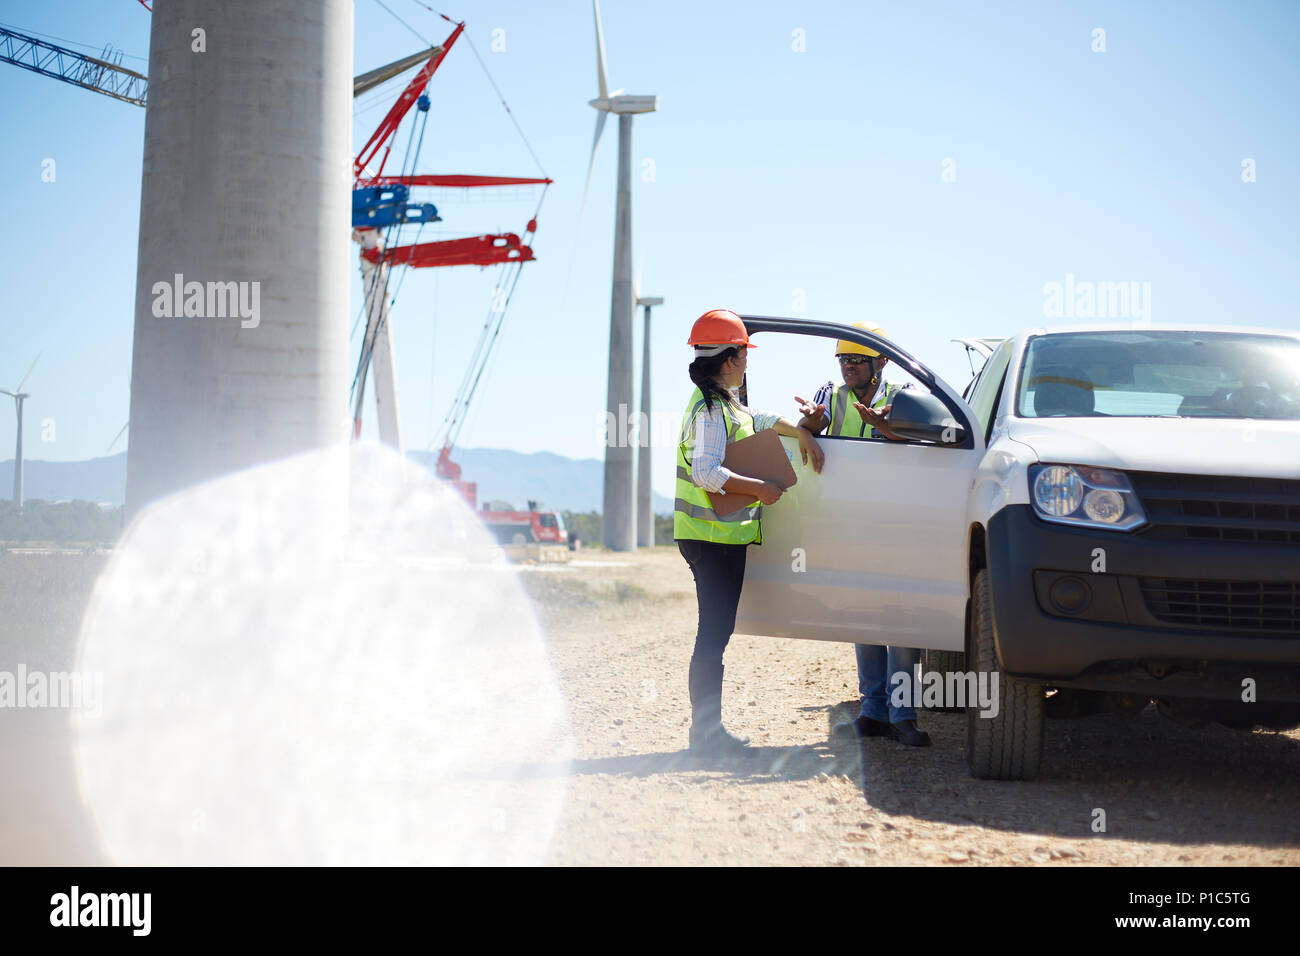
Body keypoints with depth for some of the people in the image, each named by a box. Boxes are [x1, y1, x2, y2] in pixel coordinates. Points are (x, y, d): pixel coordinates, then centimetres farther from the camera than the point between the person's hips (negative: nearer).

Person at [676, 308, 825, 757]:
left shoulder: (724, 402, 16)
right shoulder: (710, 409, -15)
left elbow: (759, 418, 35)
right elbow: (706, 472, -25)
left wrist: (802, 433, 28)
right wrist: (760, 488, -20)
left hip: (723, 535, 10)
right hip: (713, 536, -10)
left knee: (717, 632, 12)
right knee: (713, 634, -7)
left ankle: (709, 729, 17)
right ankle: (706, 733, -4)